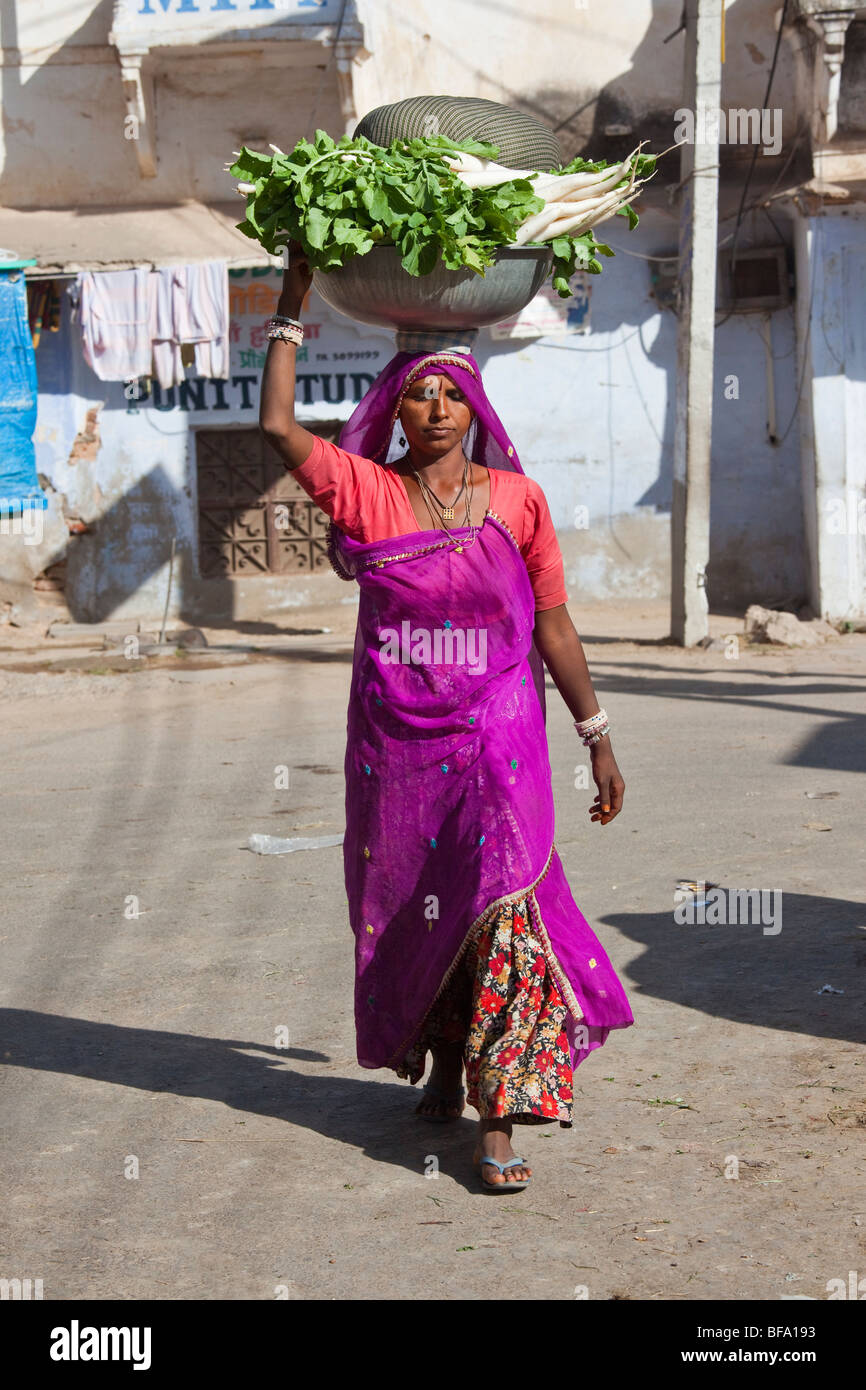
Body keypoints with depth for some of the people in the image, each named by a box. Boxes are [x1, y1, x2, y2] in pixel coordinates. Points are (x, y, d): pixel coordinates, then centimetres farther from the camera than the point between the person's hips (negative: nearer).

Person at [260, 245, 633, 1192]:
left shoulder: (516, 502, 0)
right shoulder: (368, 493, 0)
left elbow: (553, 628, 4)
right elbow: (276, 425, -11)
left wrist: (597, 738, 4)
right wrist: (293, 305, -6)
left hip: (496, 739, -2)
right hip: (395, 743, 2)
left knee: (503, 907, -14)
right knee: (407, 911, 13)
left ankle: (500, 1119, -12)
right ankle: (441, 1066, 35)